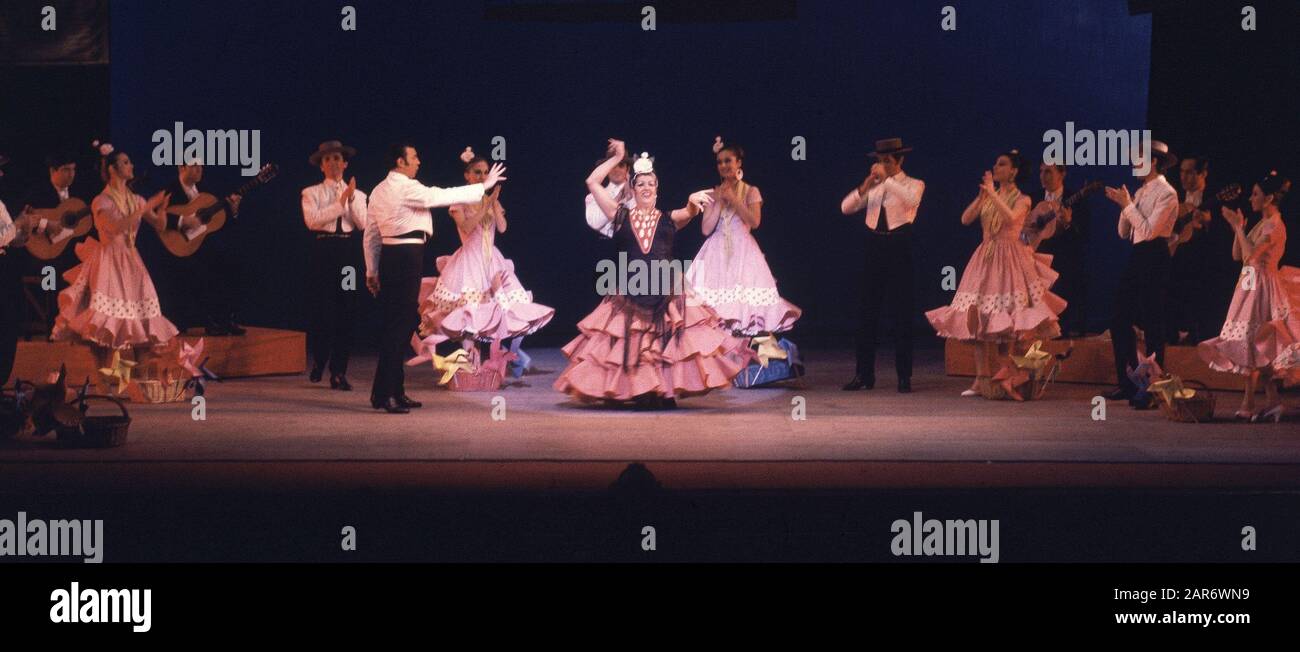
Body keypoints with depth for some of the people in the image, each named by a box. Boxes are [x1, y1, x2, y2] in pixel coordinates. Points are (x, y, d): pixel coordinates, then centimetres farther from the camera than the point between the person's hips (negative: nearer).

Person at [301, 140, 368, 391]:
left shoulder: (357, 195, 14)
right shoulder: (311, 193, 7)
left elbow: (363, 224, 0)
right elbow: (312, 220, -11)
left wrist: (352, 199, -10)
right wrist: (340, 202, -12)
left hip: (349, 251, 2)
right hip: (323, 250, -2)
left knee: (347, 312, 0)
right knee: (322, 309, -2)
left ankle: (338, 373, 6)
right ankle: (319, 362, 23)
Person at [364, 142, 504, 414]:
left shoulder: (379, 191, 15)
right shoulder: (407, 188, -12)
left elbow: (371, 234, 17)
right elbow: (443, 196, -11)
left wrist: (372, 271, 22)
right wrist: (484, 186, -2)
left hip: (389, 256, 10)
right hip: (407, 256, -10)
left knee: (396, 323, 13)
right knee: (398, 323, -8)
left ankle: (396, 391, 18)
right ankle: (383, 394, -8)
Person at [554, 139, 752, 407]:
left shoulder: (668, 219, 10)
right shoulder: (621, 216, 8)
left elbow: (690, 213, -10)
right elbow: (592, 182, 5)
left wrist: (693, 202, -33)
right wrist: (617, 158, 9)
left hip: (667, 291, 0)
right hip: (631, 292, 0)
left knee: (669, 343, -3)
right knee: (632, 346, 0)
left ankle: (666, 393, 4)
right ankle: (640, 393, 9)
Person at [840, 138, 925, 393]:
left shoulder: (914, 184, 3)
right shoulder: (873, 187, 12)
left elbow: (911, 200, -21)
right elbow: (846, 208, 1)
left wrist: (887, 179, -21)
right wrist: (866, 184, -11)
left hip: (899, 246, -4)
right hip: (874, 247, 4)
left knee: (902, 313, 0)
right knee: (867, 313, 5)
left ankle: (904, 376, 5)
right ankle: (864, 374, 11)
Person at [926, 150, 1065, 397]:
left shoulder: (1022, 199, -1)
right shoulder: (987, 197, 13)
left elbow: (1011, 218, -22)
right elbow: (965, 219, 0)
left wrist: (992, 193, -19)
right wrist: (982, 194, -9)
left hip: (1009, 260, -5)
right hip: (985, 259, 5)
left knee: (1007, 321, -6)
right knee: (979, 320, -1)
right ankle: (982, 379, 1)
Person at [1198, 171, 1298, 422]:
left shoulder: (1275, 226, -13)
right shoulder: (1261, 225, 16)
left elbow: (1251, 254, -25)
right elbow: (1237, 255, 14)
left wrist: (1239, 226, -17)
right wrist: (1238, 228, 4)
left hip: (1261, 286, -9)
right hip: (1250, 286, 9)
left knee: (1250, 343, -9)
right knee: (1261, 348, 7)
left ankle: (1248, 404, -6)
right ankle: (1272, 400, 8)